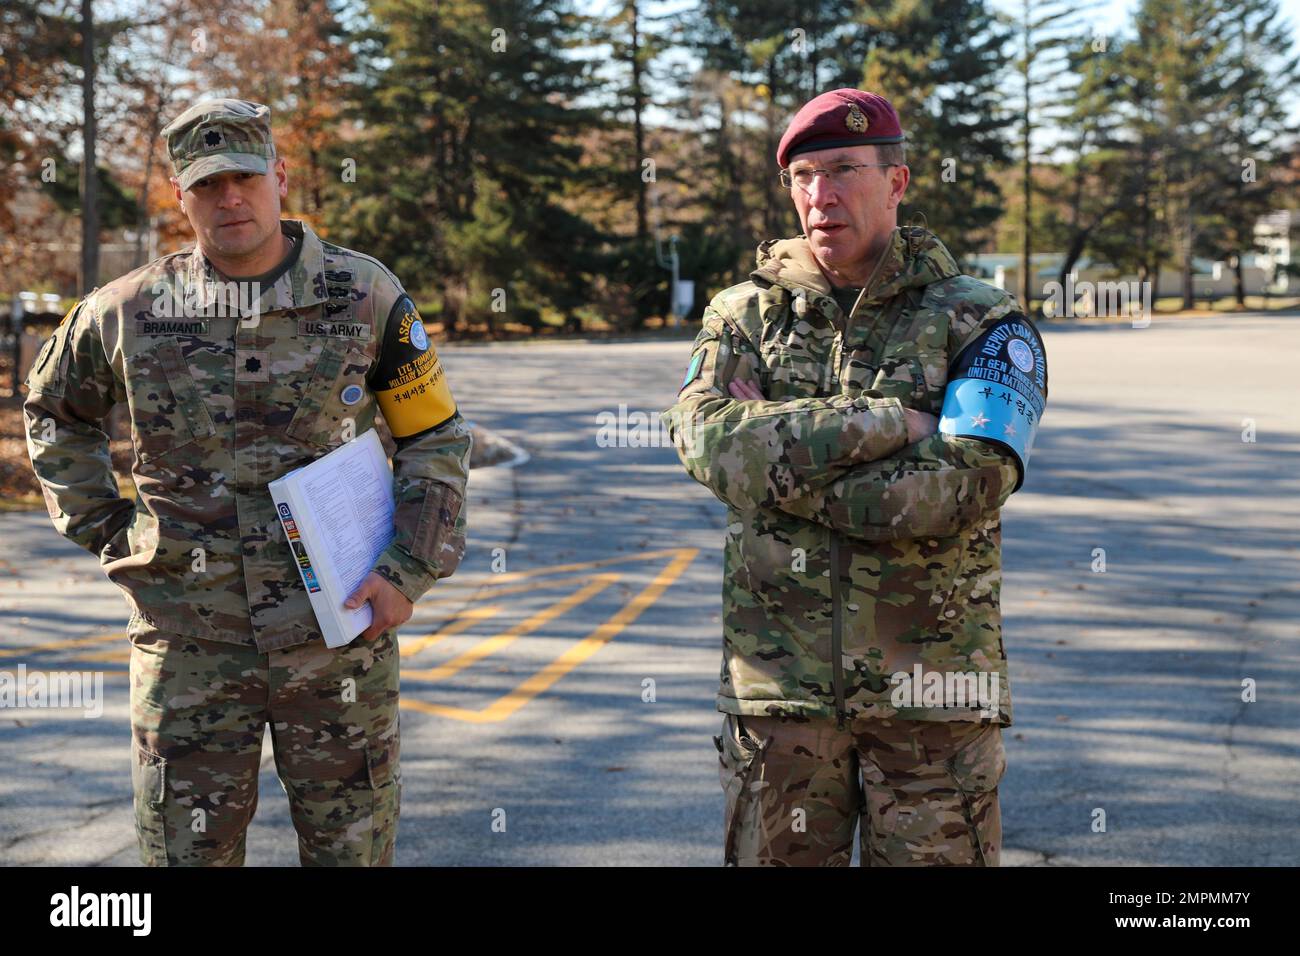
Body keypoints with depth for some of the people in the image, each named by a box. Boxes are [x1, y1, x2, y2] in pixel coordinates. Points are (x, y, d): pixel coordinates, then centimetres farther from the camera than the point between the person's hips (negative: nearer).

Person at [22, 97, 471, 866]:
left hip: (337, 628, 0)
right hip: (190, 639, 1)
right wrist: (103, 527, 8)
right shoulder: (128, 312, 1)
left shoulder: (364, 294, -1)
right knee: (188, 848, 7)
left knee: (352, 844, 9)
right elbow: (55, 413, 20)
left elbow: (437, 437, 4)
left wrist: (411, 570, -7)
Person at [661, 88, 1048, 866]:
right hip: (780, 685, 2)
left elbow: (959, 492, -16)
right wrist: (887, 422, -16)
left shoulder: (983, 325, 0)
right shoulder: (744, 316, 8)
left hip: (930, 687, -2)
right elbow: (708, 435, -13)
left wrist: (782, 467, -12)